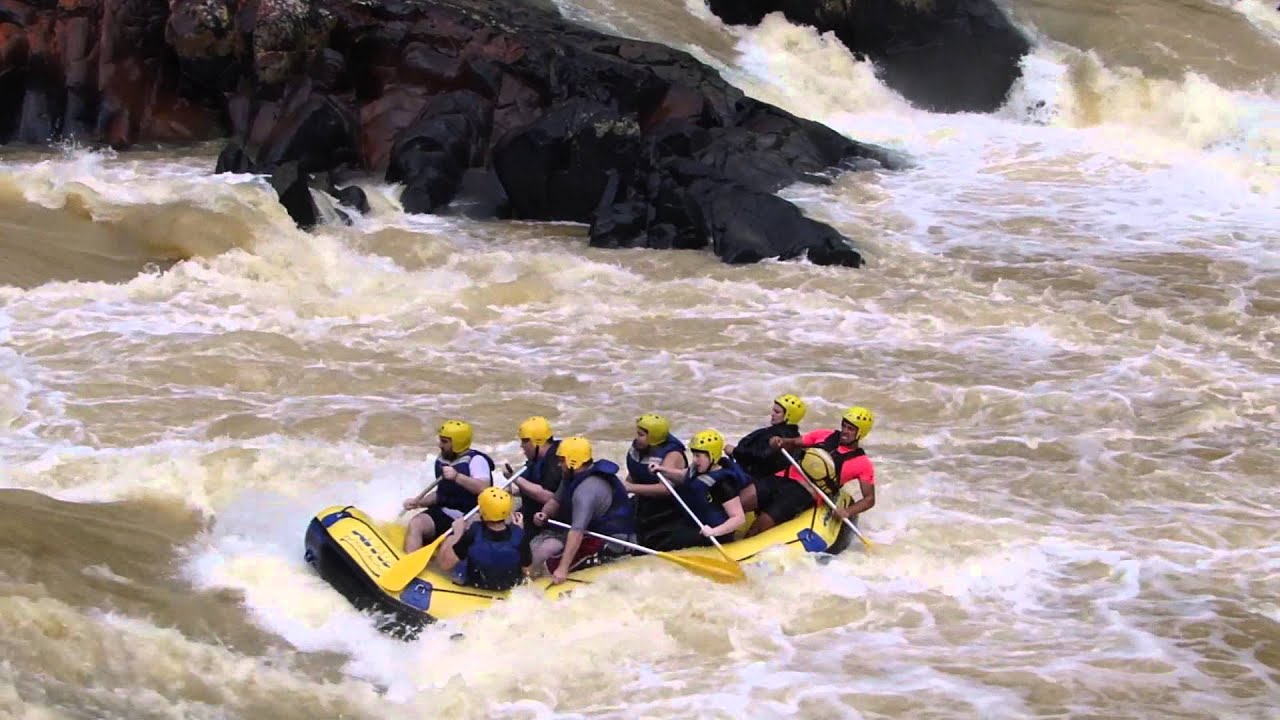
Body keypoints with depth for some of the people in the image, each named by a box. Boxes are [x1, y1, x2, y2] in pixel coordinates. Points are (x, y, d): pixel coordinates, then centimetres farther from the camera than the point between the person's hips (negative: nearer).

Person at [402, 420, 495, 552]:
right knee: (415, 524, -18)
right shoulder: (441, 461, 12)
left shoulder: (476, 460, -11)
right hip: (443, 514, 7)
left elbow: (483, 488, -28)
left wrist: (457, 477, -37)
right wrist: (418, 502, 8)